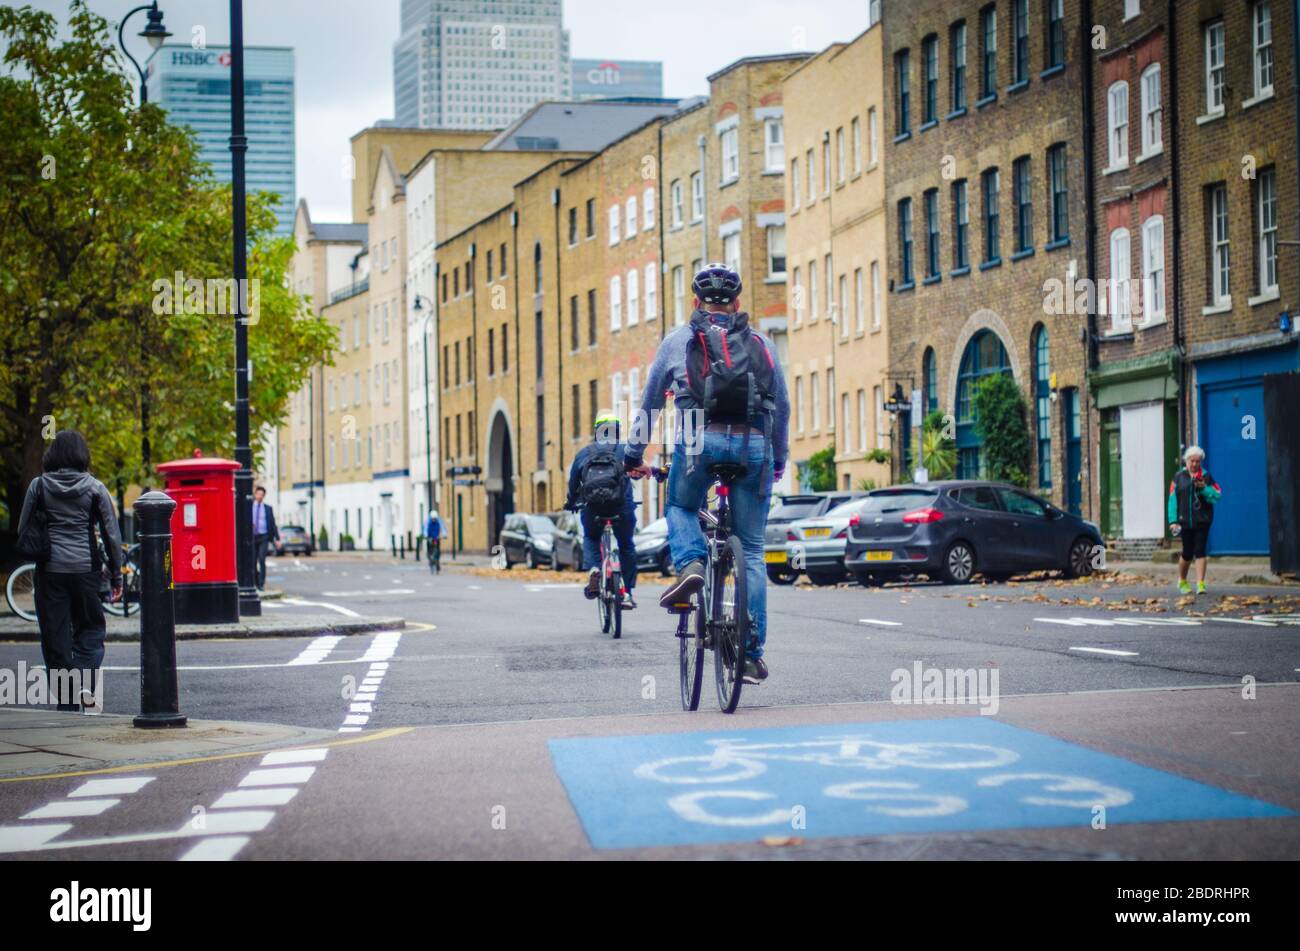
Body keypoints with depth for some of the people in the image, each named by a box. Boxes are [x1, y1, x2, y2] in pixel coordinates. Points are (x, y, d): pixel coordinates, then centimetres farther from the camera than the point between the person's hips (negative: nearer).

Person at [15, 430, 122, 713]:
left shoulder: (39, 485, 2)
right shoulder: (94, 487, 0)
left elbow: (22, 530, 4)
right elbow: (111, 533, 1)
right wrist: (116, 575, 7)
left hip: (50, 570, 1)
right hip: (85, 567, 0)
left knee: (55, 636, 8)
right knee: (90, 628, 12)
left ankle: (66, 703, 9)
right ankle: (87, 684, -12)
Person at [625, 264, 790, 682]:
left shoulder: (677, 340, 16)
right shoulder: (761, 343, 20)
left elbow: (649, 403, 22)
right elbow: (782, 407, 25)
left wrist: (634, 456, 32)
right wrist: (779, 460, 38)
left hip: (700, 441, -1)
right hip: (753, 444, 1)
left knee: (680, 508, 28)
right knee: (751, 551, 9)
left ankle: (690, 564, -4)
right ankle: (753, 653, 7)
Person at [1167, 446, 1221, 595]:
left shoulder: (1206, 477, 5)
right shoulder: (1179, 477, 4)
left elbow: (1217, 496, 0)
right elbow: (1173, 499, 2)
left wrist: (1204, 488, -16)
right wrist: (1173, 520, -5)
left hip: (1202, 521, 0)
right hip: (1185, 521, 0)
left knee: (1200, 552, -6)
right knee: (1187, 553, 5)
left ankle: (1200, 583, -6)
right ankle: (1182, 581, 28)